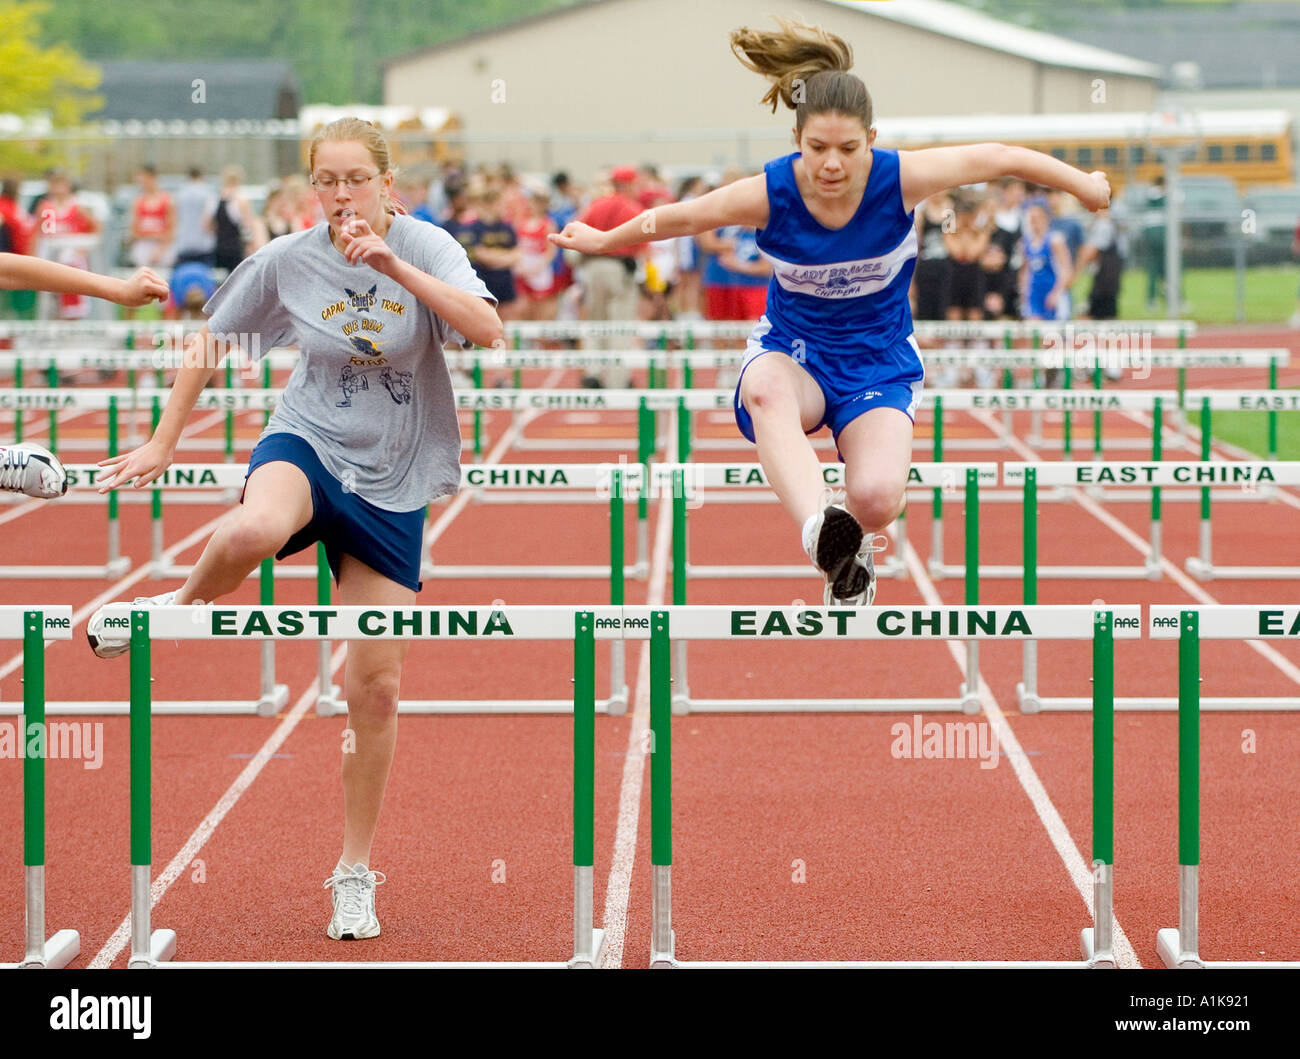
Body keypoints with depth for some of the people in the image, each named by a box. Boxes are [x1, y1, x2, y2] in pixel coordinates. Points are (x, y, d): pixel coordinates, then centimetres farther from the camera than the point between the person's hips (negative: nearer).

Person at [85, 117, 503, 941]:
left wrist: (394, 265, -29)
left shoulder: (423, 246, -8)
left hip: (392, 485, 1)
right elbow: (211, 340, 10)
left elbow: (489, 329, -24)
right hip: (308, 446, -1)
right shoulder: (287, 261, -4)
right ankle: (183, 608, -7)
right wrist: (165, 443, 12)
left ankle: (357, 874, 18)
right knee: (256, 529, -41)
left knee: (377, 684, 3)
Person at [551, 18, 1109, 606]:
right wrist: (601, 241, 14)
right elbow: (674, 218, -1)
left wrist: (1084, 184, 6)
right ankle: (817, 530, -63)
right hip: (792, 353, 0)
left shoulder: (900, 178, -20)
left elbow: (999, 158, -6)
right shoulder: (768, 195, -18)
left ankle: (851, 548, 13)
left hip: (879, 364, 0)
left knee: (877, 498, -27)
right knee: (765, 391, -41)